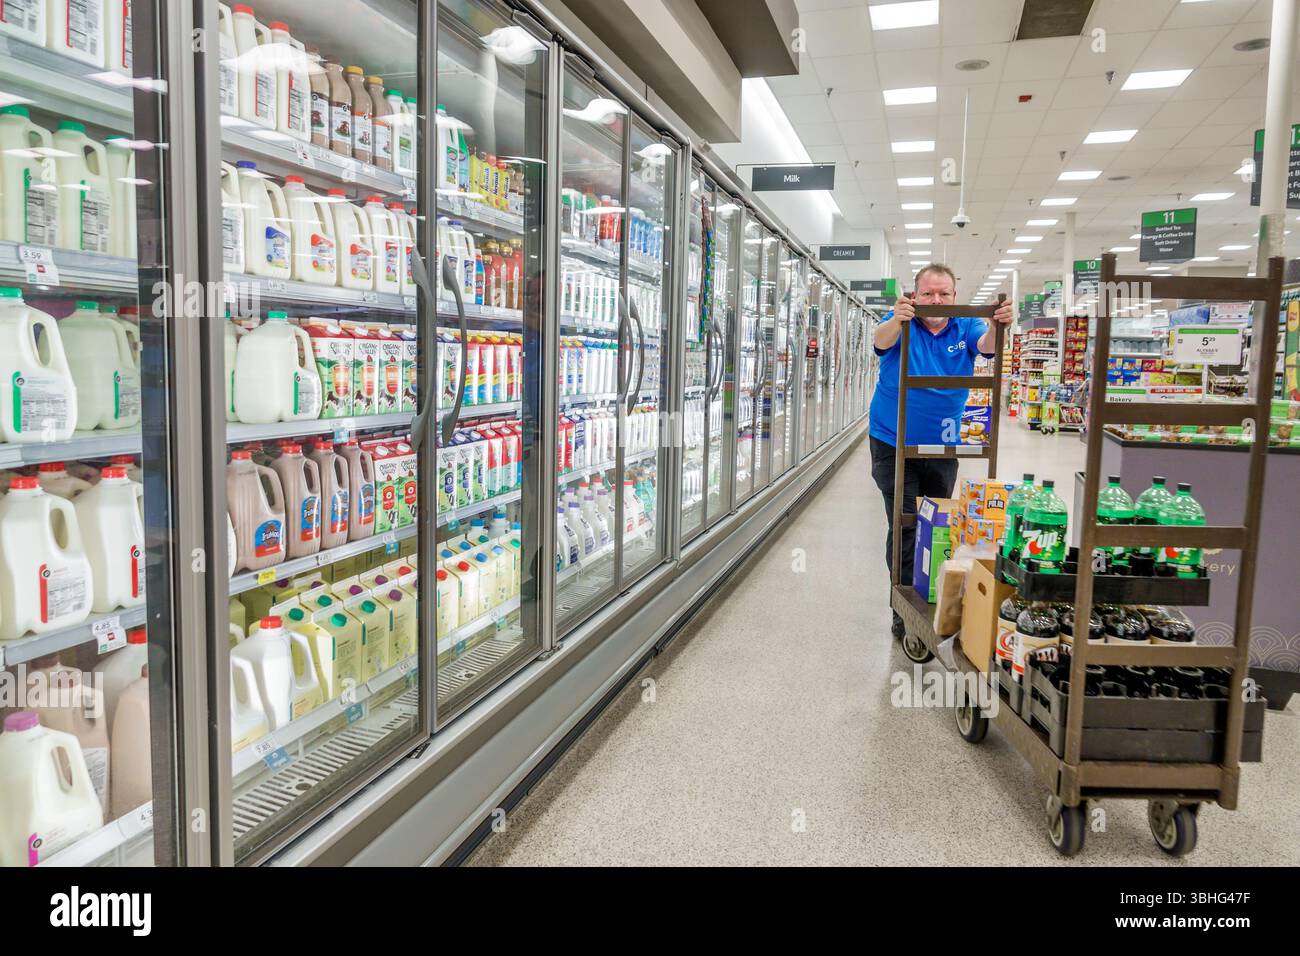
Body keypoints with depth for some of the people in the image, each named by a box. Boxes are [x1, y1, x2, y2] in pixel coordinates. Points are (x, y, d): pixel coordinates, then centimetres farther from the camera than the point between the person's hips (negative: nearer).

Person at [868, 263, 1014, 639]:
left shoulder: (965, 328, -1)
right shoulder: (901, 325, -8)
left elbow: (987, 344, -21)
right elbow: (882, 341, -29)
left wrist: (999, 324, -45)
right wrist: (898, 320, -52)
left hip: (942, 449, 4)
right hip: (894, 445, -3)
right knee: (905, 528, -2)